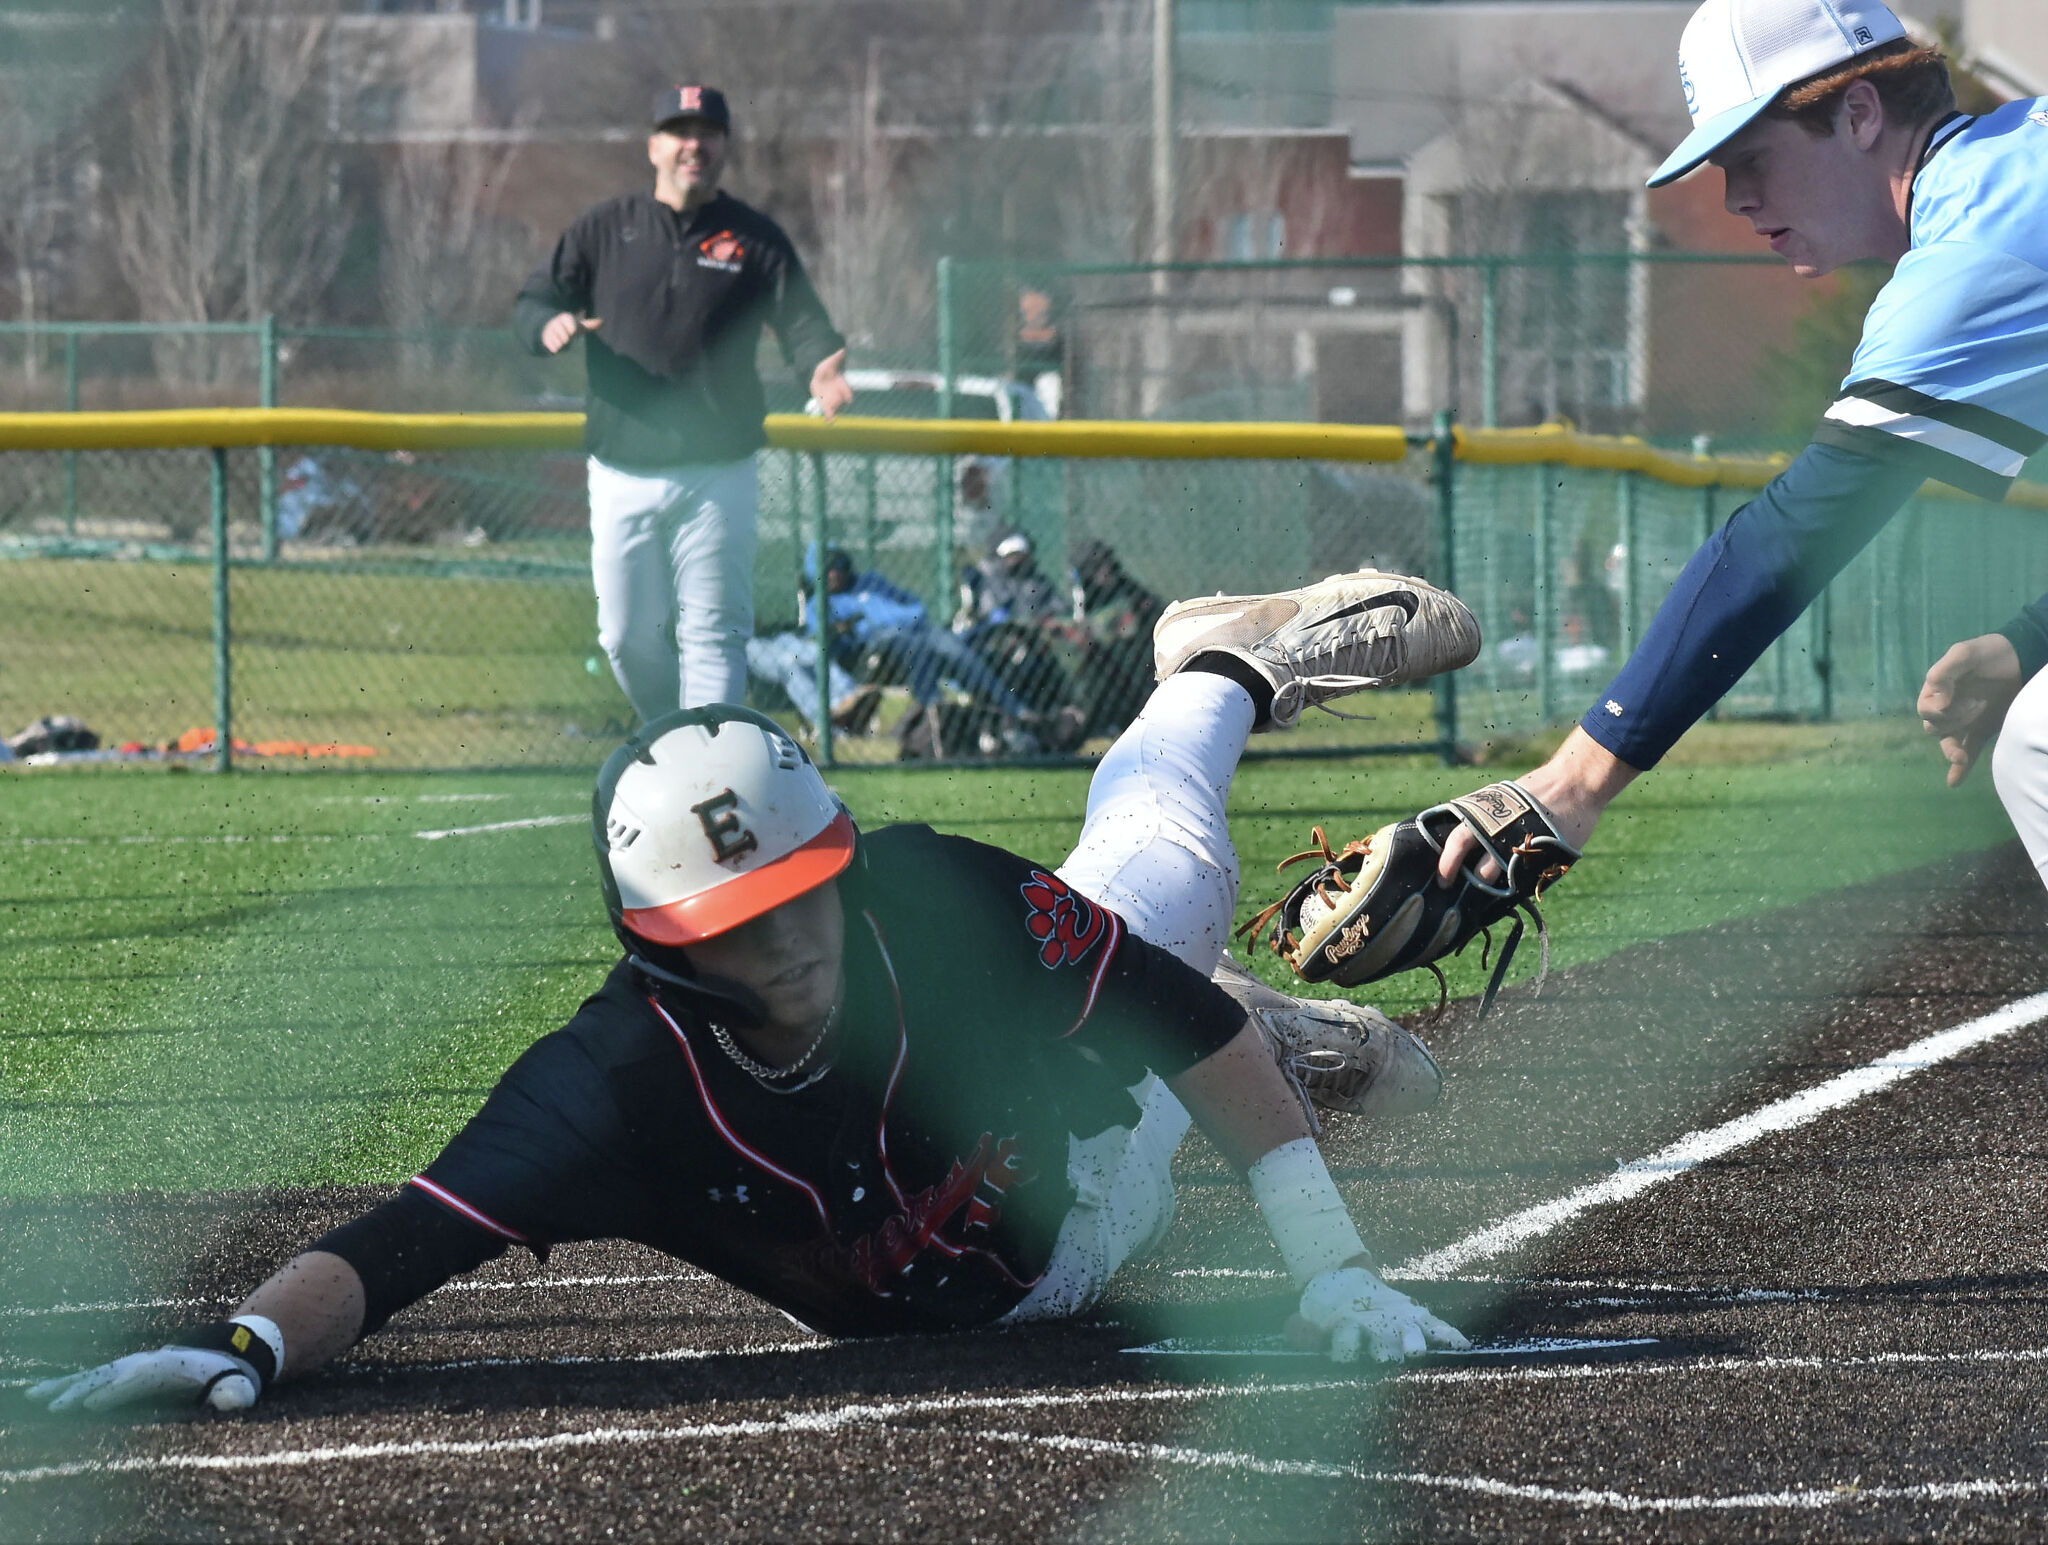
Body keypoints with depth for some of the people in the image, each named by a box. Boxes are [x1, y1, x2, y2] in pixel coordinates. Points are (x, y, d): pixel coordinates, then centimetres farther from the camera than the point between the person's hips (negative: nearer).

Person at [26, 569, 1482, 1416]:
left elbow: (1188, 1024, -29)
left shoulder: (945, 904, -42)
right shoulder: (617, 1087, -45)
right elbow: (394, 1247, -52)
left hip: (1080, 1157, 0)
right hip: (955, 1308, 0)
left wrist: (1333, 1263, -31)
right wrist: (244, 1344, -72)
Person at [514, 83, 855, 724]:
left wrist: (821, 367, -23)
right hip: (622, 473, 2)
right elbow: (532, 303, 6)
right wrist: (549, 324, -19)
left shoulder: (755, 238, 5)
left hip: (716, 476, -2)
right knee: (628, 638, 6)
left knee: (712, 634, -6)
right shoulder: (605, 230, 7)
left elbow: (802, 322, 0)